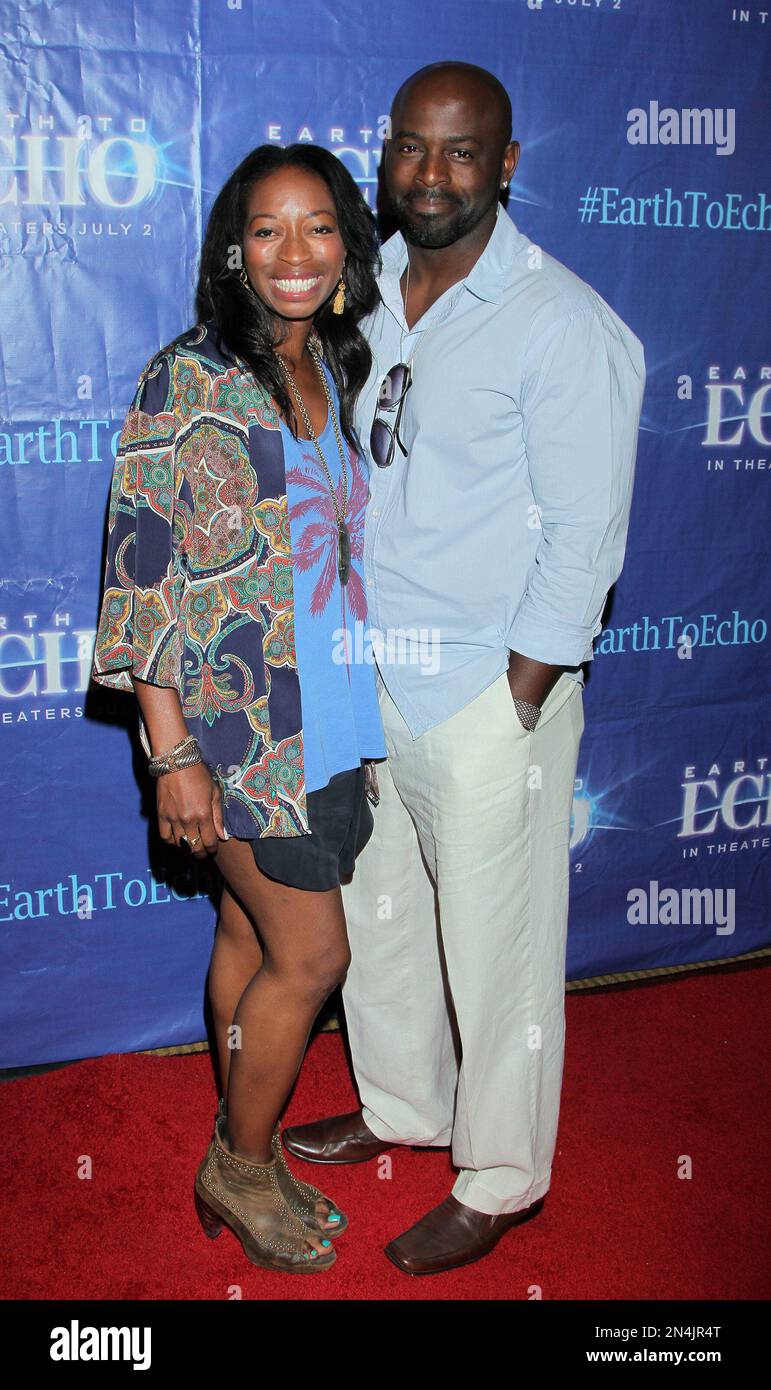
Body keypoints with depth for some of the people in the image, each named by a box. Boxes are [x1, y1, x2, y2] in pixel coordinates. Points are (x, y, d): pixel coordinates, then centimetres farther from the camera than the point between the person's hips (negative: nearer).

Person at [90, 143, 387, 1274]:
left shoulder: (341, 371, 8)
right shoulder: (189, 378, -13)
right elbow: (142, 564, -15)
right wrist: (172, 752, -16)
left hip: (333, 716, 6)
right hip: (238, 724, -6)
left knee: (253, 936, 17)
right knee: (312, 954, 2)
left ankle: (243, 1159, 33)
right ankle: (242, 1163, 25)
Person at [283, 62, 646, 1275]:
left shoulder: (564, 327, -15)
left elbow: (583, 534, -15)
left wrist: (520, 700, -15)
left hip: (492, 690, -7)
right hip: (367, 673, 7)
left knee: (495, 943, 7)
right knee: (378, 909, 20)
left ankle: (501, 1180, 28)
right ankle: (401, 1105, 44)